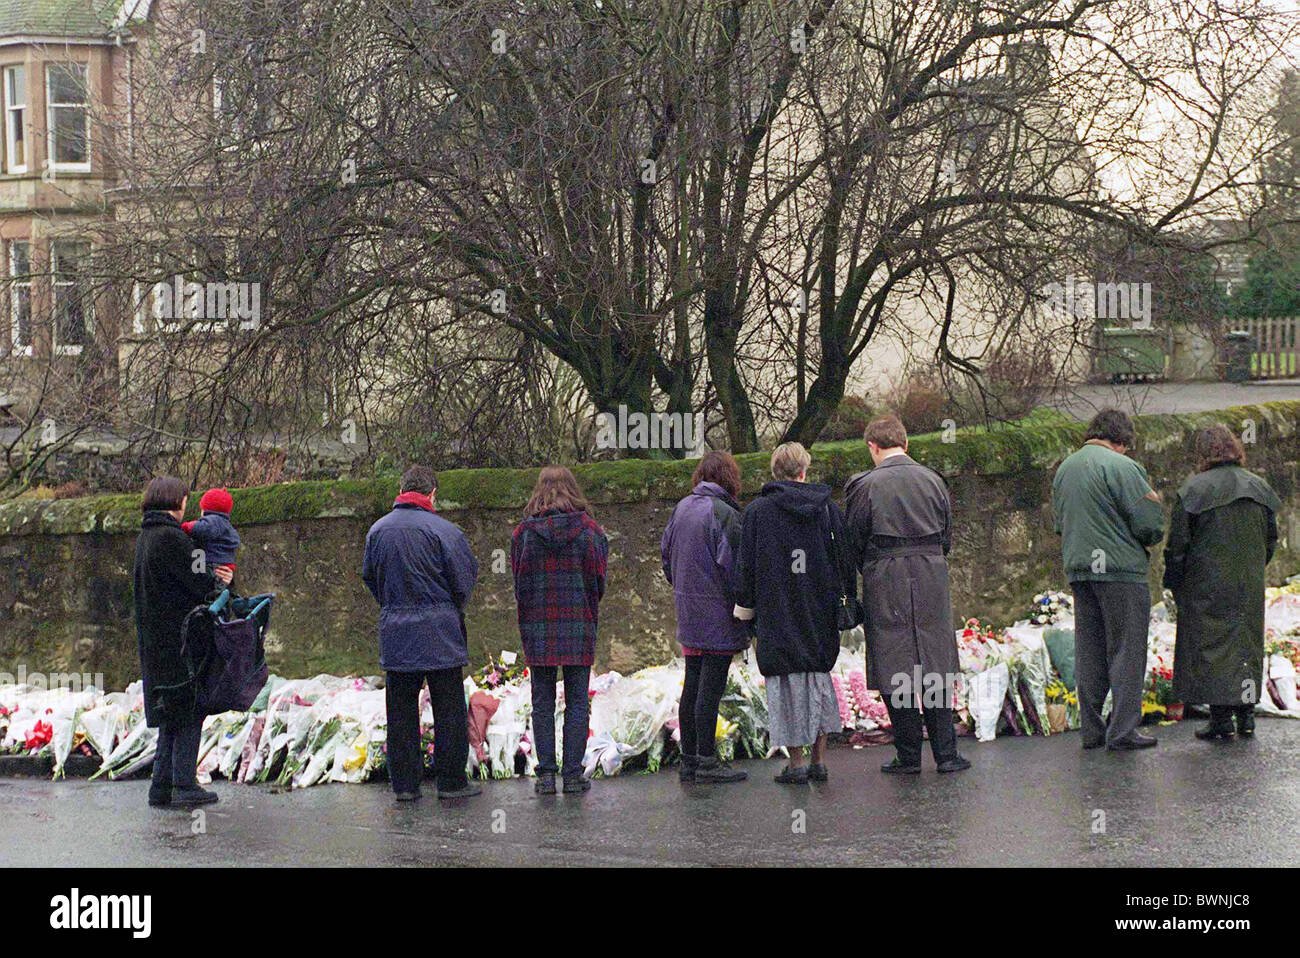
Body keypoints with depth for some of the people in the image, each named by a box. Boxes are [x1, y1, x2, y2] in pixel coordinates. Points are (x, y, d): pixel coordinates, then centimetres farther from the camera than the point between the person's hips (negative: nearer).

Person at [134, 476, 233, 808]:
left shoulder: (145, 538, 15)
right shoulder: (171, 537, -16)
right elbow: (201, 585, -16)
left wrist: (211, 577, 0)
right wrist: (219, 578, 6)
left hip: (155, 640, 9)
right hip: (179, 640, -9)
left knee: (170, 715, 13)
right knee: (189, 711, -4)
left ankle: (162, 786, 12)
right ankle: (184, 785, -5)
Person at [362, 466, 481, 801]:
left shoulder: (377, 530, 4)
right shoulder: (442, 530, -10)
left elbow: (369, 577, 14)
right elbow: (464, 579, -5)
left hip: (394, 632, 4)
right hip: (440, 632, -4)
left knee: (401, 710, 8)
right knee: (449, 708, 4)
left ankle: (404, 783, 9)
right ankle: (451, 780, 5)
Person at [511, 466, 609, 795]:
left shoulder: (524, 532, -2)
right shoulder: (589, 530, -3)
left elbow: (518, 581, 2)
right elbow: (599, 581, 1)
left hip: (537, 626, 0)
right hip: (579, 625, 0)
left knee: (542, 702, 7)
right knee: (577, 701, 5)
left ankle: (546, 773, 4)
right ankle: (573, 774, 2)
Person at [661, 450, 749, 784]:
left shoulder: (681, 508, 9)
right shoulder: (724, 514, -15)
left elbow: (665, 553, 16)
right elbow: (731, 567, -18)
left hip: (688, 614, 8)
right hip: (717, 614, -8)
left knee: (692, 685, 13)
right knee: (711, 688, -4)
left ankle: (689, 759, 17)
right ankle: (707, 762, -2)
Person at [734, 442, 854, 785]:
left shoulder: (756, 512, -3)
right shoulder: (829, 509, 3)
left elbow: (747, 567, -1)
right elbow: (846, 560, 5)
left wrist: (745, 609, 6)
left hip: (777, 613, -3)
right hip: (820, 614, 3)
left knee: (787, 683, 2)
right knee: (819, 678, 13)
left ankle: (797, 763, 1)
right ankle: (819, 760, 11)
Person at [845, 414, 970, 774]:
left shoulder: (865, 485, -7)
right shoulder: (932, 480, 5)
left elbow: (855, 542, -2)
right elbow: (946, 538, 11)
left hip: (885, 586, -3)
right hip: (932, 582, 3)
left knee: (895, 673, 3)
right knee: (936, 669, 8)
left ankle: (908, 755, 4)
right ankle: (946, 752, 6)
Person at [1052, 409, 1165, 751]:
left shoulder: (1064, 468, 14)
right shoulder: (1122, 467, -11)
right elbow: (1149, 524, -13)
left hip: (1078, 569, 7)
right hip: (1120, 569, -7)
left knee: (1089, 651, 10)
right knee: (1126, 649, -2)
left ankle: (1092, 729, 12)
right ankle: (1123, 730, -4)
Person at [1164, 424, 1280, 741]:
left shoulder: (1194, 489, -9)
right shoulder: (1258, 488, 6)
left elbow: (1178, 542, -9)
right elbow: (1270, 539, 13)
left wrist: (1173, 583, 1)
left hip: (1208, 585, -5)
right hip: (1250, 584, 5)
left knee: (1211, 646, -1)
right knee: (1246, 644, 13)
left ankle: (1221, 718, -6)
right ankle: (1246, 715, 14)